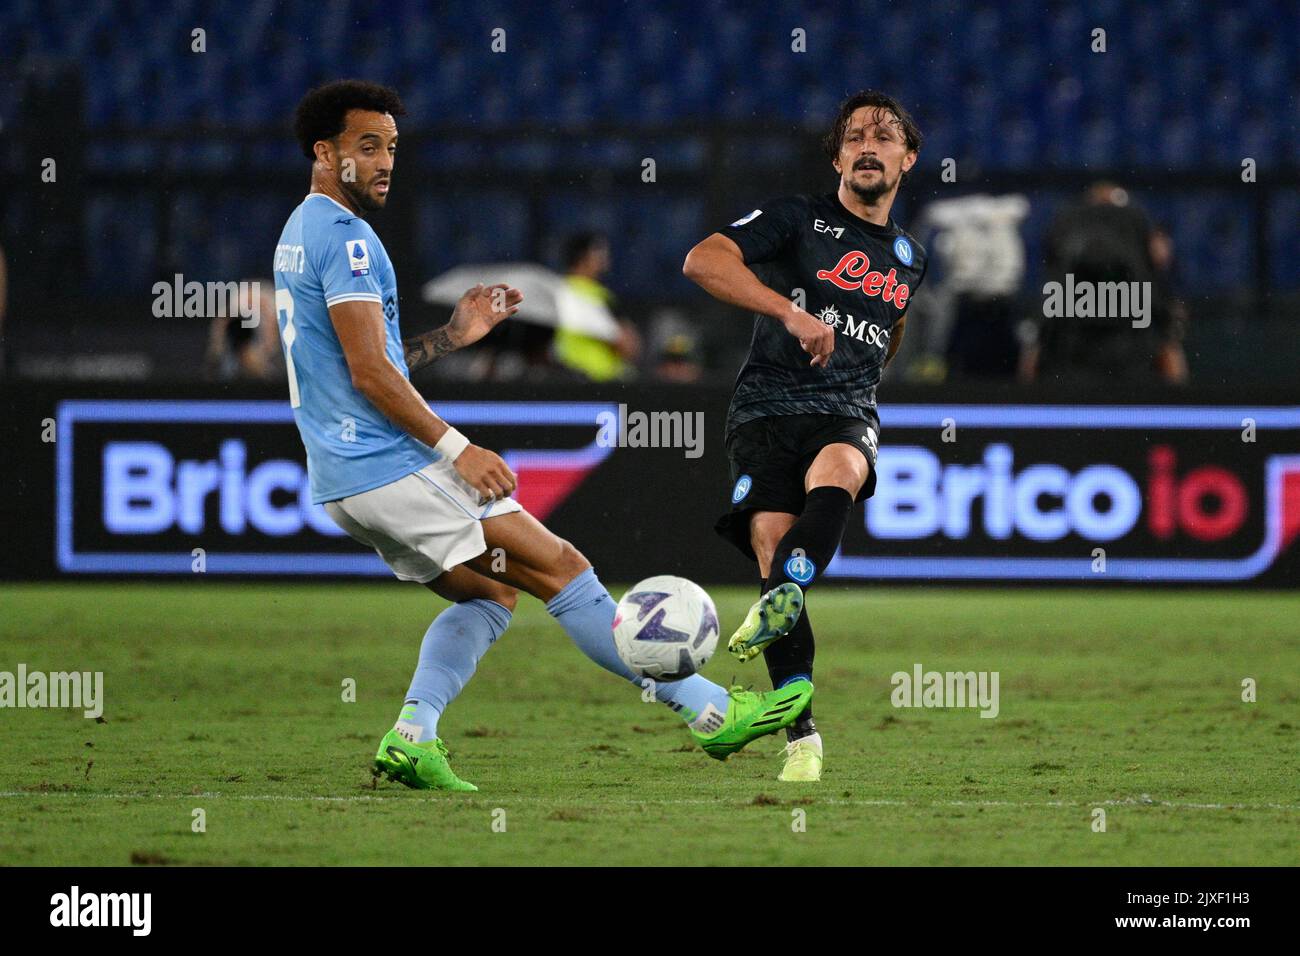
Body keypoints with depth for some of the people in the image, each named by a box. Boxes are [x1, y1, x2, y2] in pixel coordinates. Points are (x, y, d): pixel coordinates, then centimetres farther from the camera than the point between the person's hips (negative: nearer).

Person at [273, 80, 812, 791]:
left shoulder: (300, 236, 19)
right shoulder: (345, 238, -13)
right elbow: (369, 372, -20)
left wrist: (450, 336, 18)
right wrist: (454, 448, -20)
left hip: (342, 484, 10)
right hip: (392, 467, -10)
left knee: (491, 592, 16)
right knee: (560, 568, -8)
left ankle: (410, 734, 0)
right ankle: (710, 711, -7)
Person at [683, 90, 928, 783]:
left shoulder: (908, 258, 19)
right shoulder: (798, 218, 3)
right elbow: (703, 261, -14)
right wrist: (792, 311, -22)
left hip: (848, 413, 3)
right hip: (766, 407, -2)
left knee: (836, 471, -35)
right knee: (772, 541, -20)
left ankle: (779, 602, -57)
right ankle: (801, 736, -17)